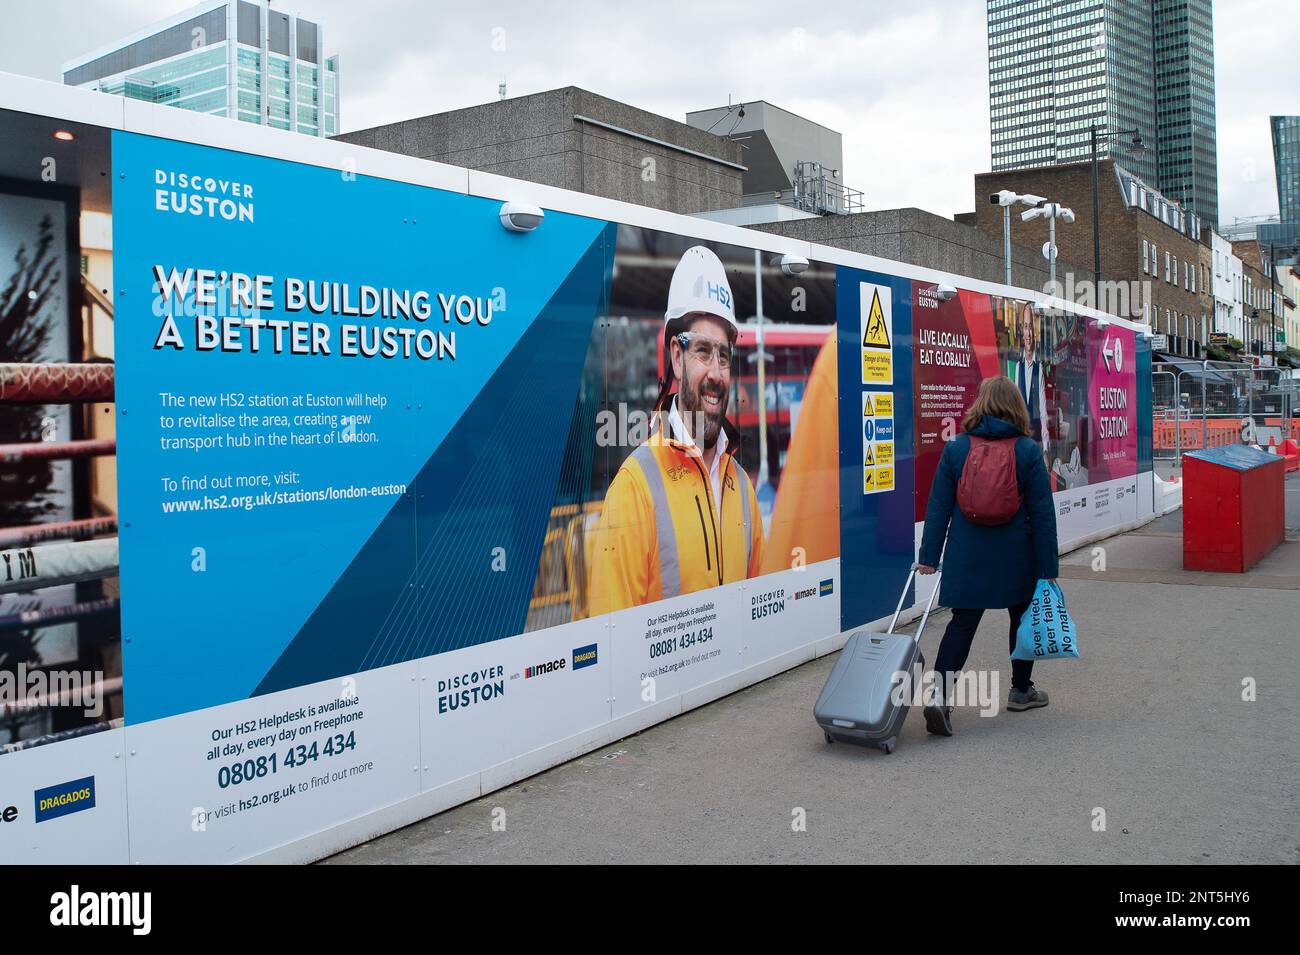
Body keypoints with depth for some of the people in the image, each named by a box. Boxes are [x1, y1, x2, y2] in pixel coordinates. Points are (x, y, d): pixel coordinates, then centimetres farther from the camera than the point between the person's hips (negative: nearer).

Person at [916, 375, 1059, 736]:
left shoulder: (955, 448, -2)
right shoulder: (1029, 450, -5)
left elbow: (939, 507, -1)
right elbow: (1042, 513, -5)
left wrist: (929, 555, 3)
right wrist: (1047, 567, -2)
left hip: (967, 557, 1)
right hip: (1018, 557, 0)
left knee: (962, 623, 2)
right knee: (1023, 618, 20)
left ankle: (940, 693, -15)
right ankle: (1021, 690, 35)